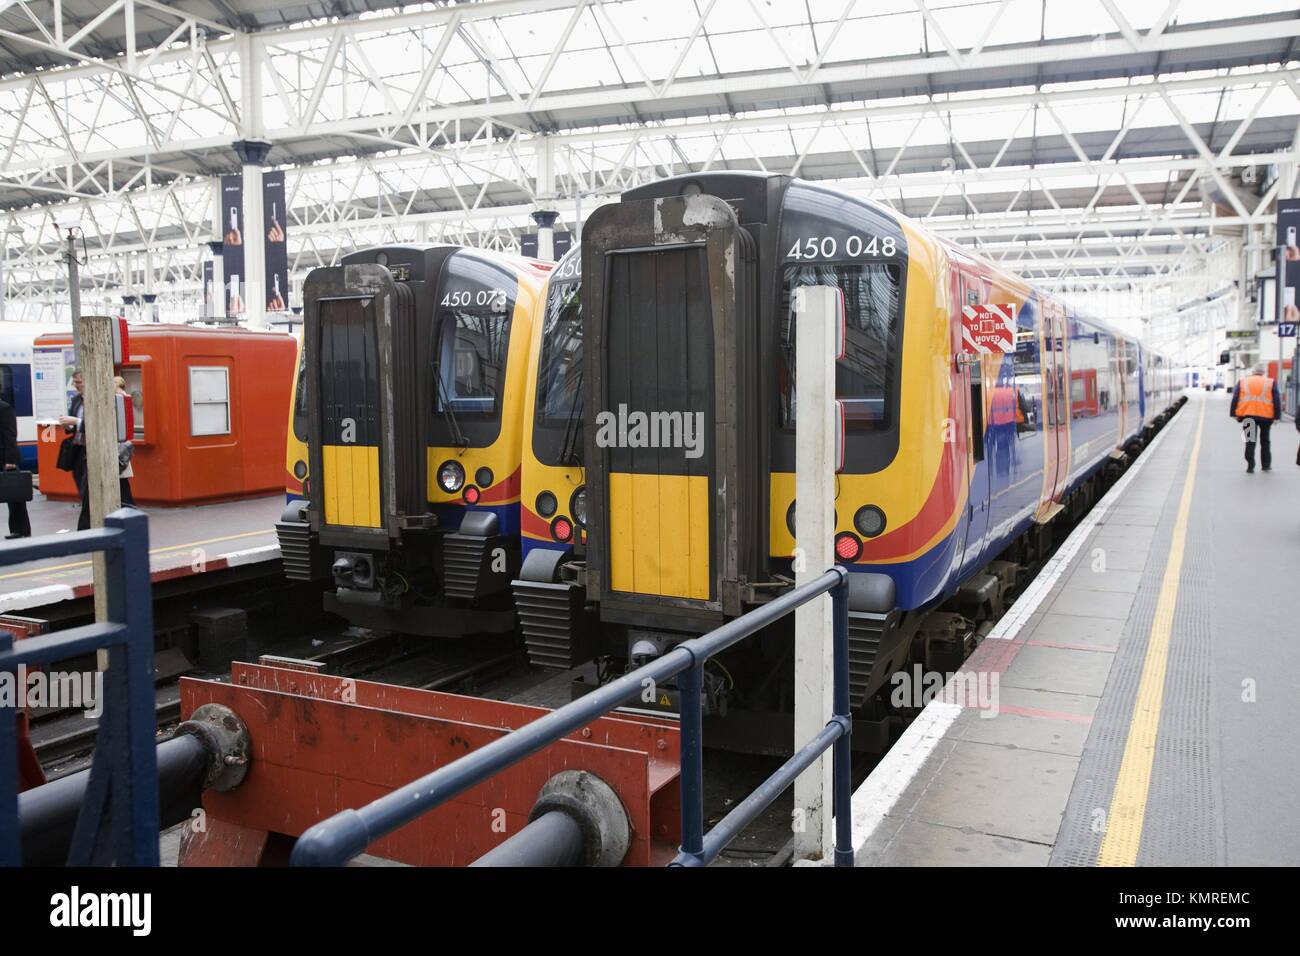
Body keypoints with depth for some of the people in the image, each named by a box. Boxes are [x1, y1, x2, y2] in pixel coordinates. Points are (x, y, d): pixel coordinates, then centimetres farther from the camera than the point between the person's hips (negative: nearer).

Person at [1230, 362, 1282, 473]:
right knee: (1265, 441, 17)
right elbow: (1277, 401, 0)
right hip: (1266, 415, 0)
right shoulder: (1271, 383, 5)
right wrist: (1277, 416, 2)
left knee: (1250, 442, 1)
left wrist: (1234, 413, 3)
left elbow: (1235, 399, 2)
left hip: (1248, 415, 0)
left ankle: (1250, 467, -7)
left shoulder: (1242, 382, 7)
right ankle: (1266, 465, 24)